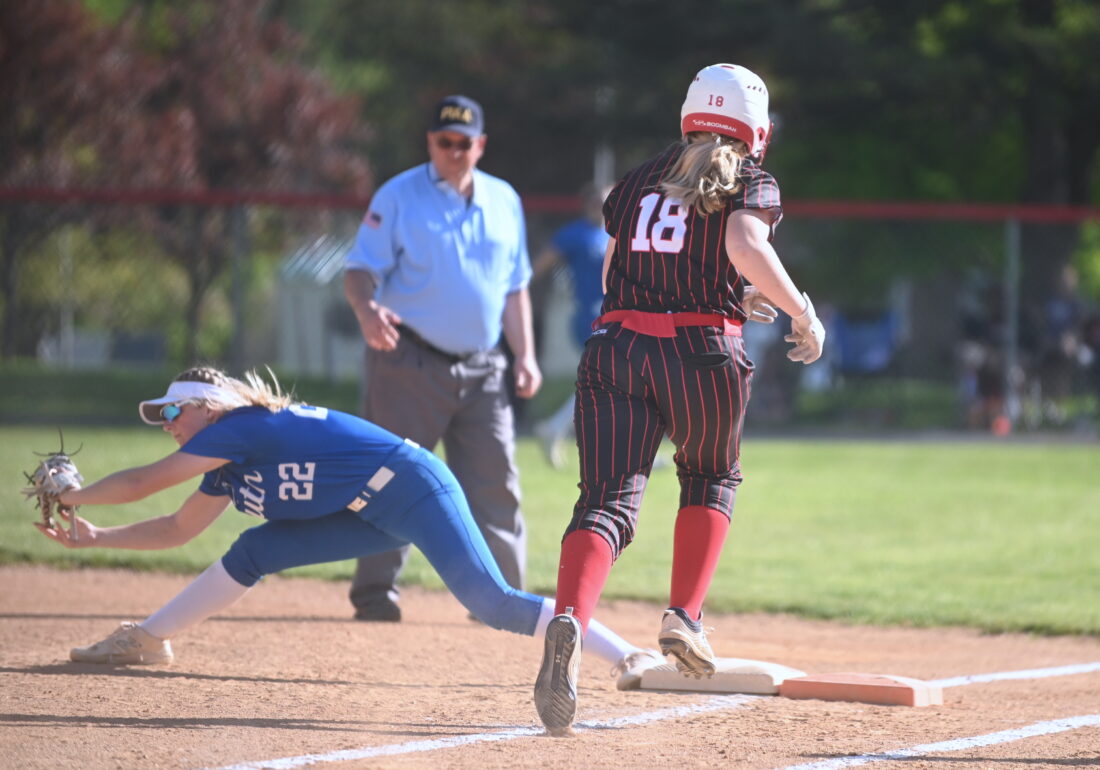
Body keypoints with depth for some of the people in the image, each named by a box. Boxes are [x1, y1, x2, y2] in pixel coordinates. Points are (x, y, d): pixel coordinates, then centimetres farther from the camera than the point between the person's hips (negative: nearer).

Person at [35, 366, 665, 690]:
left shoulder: (236, 428, -11)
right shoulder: (228, 471, 17)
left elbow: (141, 483, -9)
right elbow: (180, 528, 27)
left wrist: (72, 499, 6)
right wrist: (95, 537, 21)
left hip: (413, 489, -9)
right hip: (374, 518, 9)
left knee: (492, 602, -22)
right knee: (257, 551, 7)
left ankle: (628, 654, -25)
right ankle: (147, 640, 14)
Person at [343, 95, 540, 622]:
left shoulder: (504, 201, 14)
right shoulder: (398, 197, -1)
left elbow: (514, 287, 19)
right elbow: (360, 270, -7)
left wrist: (525, 354, 9)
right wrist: (366, 308, -29)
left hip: (482, 371, 4)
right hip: (409, 365, -4)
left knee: (495, 484, 4)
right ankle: (375, 592, -1)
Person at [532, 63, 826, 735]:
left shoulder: (639, 180, 22)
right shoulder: (750, 184, 7)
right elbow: (745, 247, -15)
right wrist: (802, 312, -5)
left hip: (615, 345, 2)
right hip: (702, 352, -2)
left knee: (607, 501, -8)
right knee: (712, 478, 27)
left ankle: (568, 624, -35)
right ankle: (685, 616, 15)